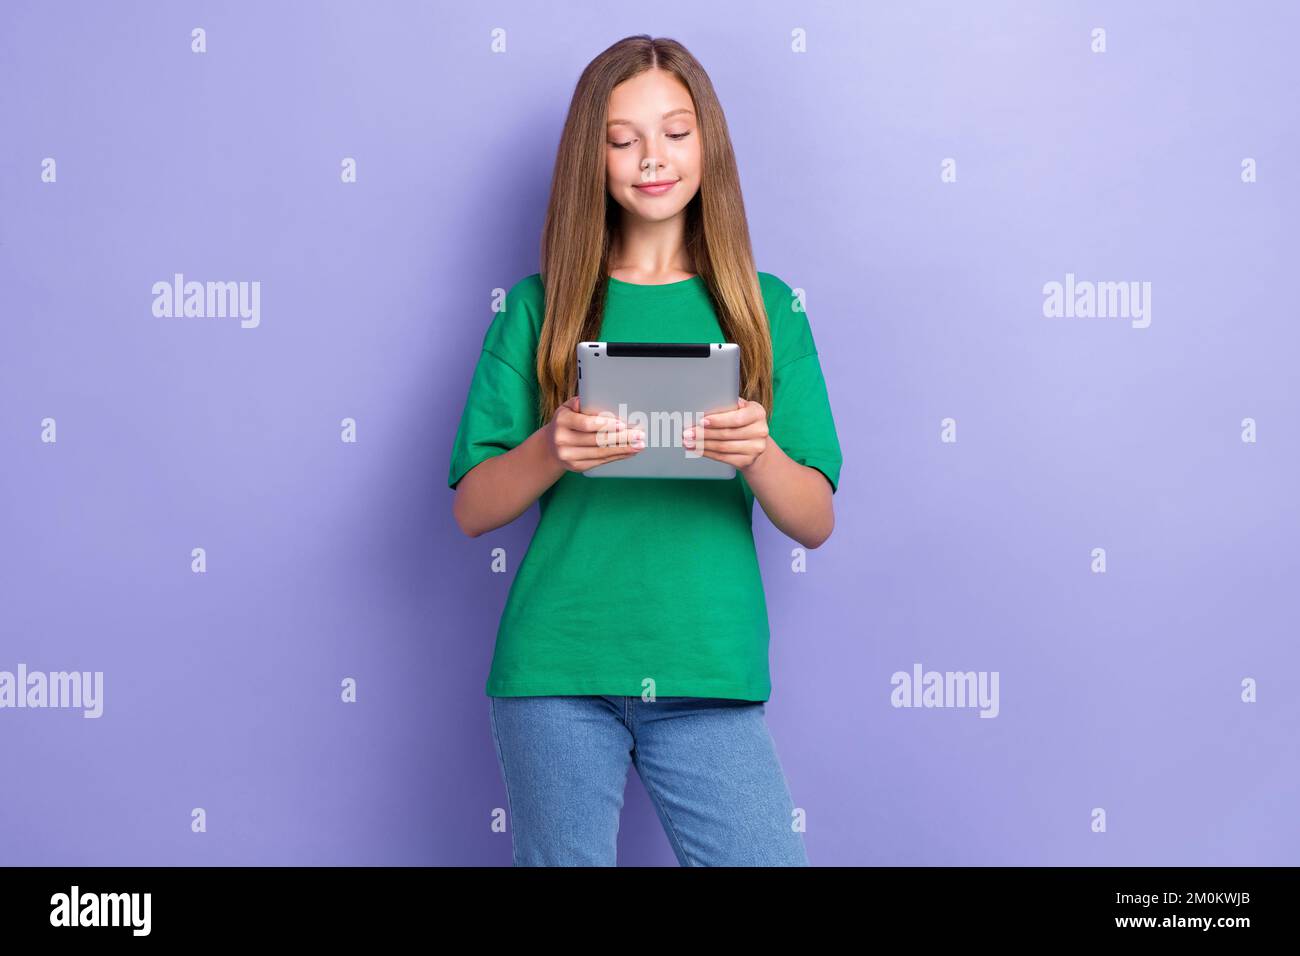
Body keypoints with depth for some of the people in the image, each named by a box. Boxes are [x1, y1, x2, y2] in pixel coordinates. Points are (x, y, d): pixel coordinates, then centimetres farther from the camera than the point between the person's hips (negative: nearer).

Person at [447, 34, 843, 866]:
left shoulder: (767, 309, 8)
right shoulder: (540, 307, 6)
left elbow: (816, 523, 3)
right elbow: (473, 511, 3)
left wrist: (759, 453, -18)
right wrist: (551, 449, -17)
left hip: (709, 674, 1)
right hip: (555, 672, 0)